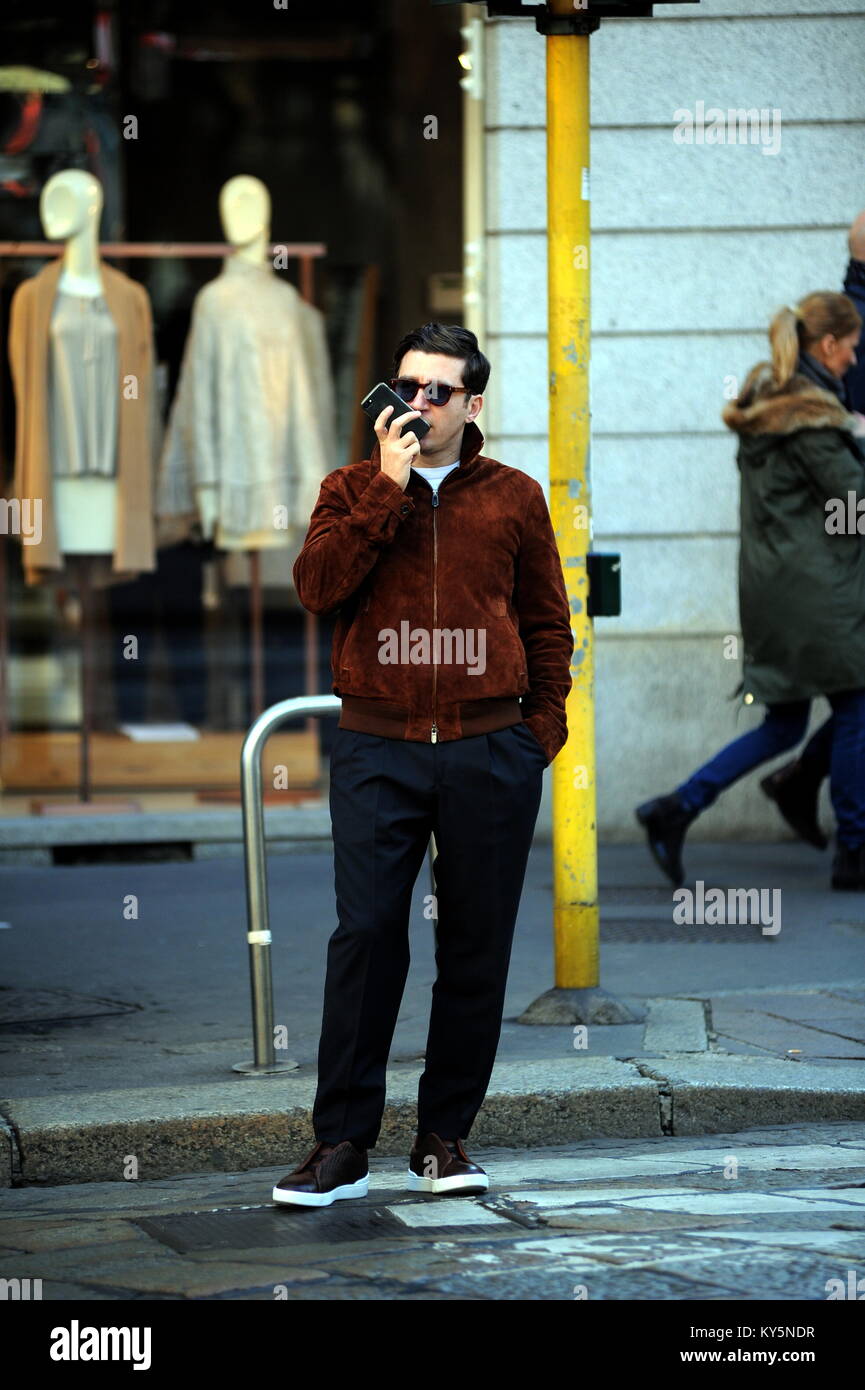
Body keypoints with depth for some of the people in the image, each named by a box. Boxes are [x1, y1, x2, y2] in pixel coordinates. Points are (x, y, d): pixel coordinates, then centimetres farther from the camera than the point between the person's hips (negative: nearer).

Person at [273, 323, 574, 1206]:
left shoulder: (515, 498, 11)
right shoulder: (353, 490, 9)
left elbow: (548, 624, 15)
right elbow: (316, 586, -8)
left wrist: (540, 730, 4)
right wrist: (388, 486, -10)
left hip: (491, 754, 1)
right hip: (378, 751, -1)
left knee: (477, 945, 3)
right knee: (366, 935, -8)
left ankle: (445, 1138, 12)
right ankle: (342, 1145, -4)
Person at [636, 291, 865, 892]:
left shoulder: (762, 404, 13)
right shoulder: (811, 414, -17)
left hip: (770, 585, 9)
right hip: (816, 587, -9)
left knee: (785, 724, 13)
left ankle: (678, 808, 2)